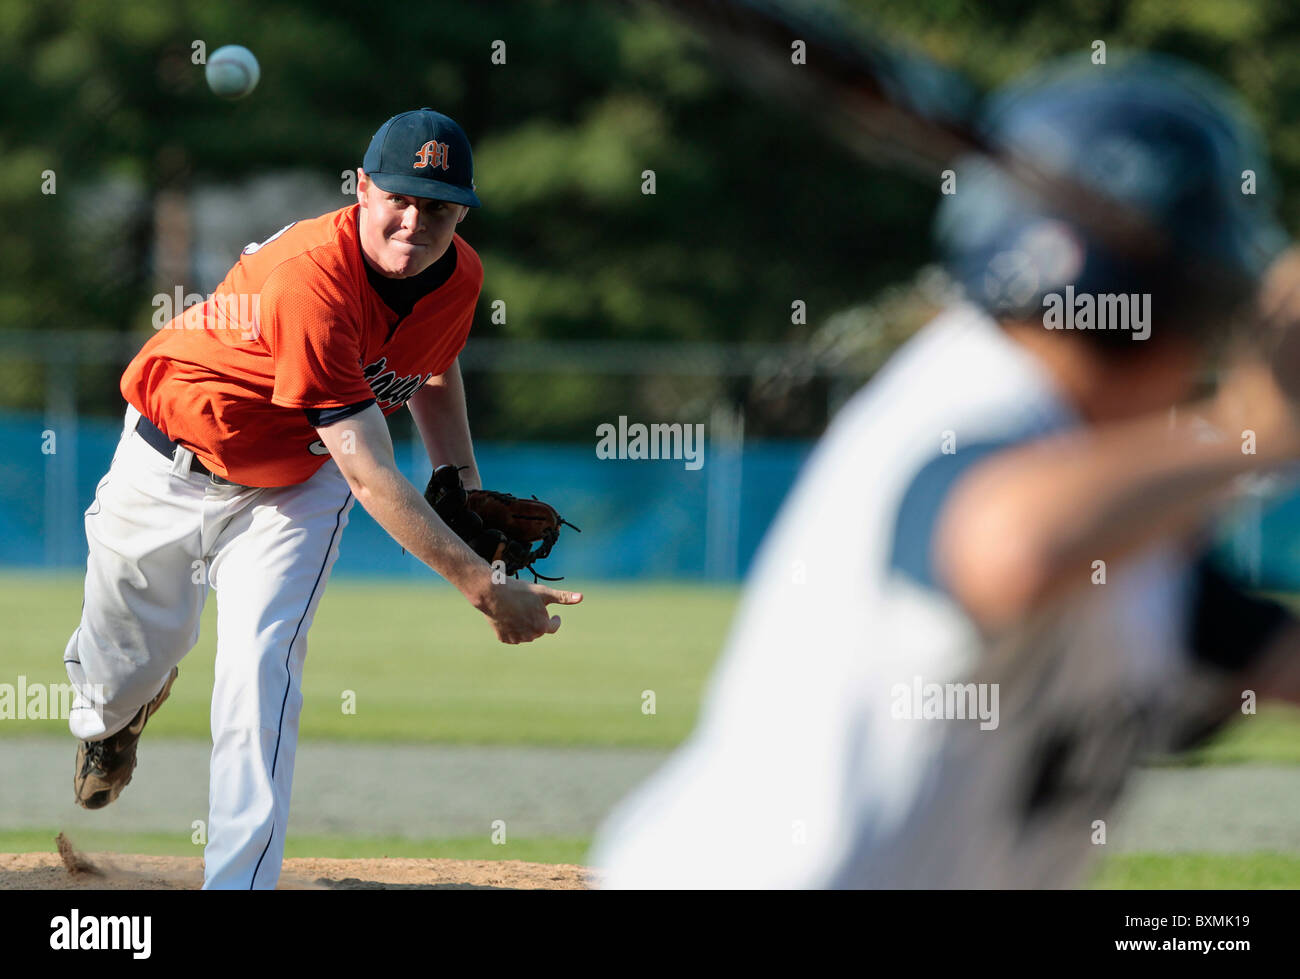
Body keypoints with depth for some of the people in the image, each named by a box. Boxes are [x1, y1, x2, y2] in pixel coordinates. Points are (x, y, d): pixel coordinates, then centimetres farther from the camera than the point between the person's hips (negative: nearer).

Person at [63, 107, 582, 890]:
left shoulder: (459, 276, -16)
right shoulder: (312, 281, -40)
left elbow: (436, 371, 11)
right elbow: (371, 477, -41)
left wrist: (465, 485, -5)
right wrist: (483, 588, -44)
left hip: (293, 487, 4)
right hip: (174, 465, -4)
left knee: (263, 668, -17)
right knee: (126, 661, 17)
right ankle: (108, 720, 56)